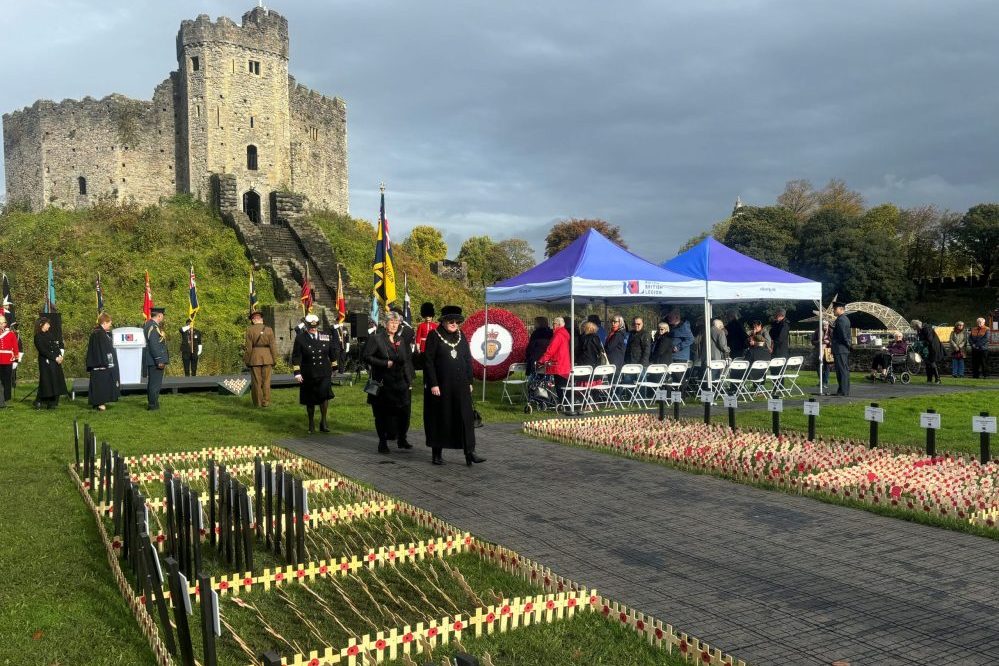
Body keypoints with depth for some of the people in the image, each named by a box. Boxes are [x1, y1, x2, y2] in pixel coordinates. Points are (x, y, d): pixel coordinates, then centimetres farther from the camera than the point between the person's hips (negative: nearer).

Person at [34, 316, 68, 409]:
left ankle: (52, 403, 8)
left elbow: (56, 346, 13)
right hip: (46, 362, -6)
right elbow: (43, 351, -12)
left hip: (56, 361, 6)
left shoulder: (50, 334, 15)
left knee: (56, 381, 3)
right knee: (46, 382, -6)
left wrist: (60, 355, -5)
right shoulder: (38, 337, -5)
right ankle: (40, 403, 3)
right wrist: (55, 358, -15)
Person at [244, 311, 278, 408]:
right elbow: (273, 346, 0)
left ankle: (258, 403, 10)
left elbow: (248, 347, -5)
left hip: (254, 359, -1)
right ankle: (266, 402, 9)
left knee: (256, 382, 6)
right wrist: (274, 360, 7)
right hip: (267, 359, 1)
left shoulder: (250, 330, -5)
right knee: (266, 381, 9)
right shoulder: (269, 330, -1)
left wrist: (246, 361, 3)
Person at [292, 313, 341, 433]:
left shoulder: (326, 337, 5)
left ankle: (323, 422, -3)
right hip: (308, 376, -1)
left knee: (324, 395, -16)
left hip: (324, 374, 1)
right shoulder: (300, 339, -2)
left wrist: (333, 369, 16)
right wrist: (297, 373, -10)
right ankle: (311, 424, 24)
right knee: (310, 401, 8)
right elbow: (296, 357, -3)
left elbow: (333, 354, 15)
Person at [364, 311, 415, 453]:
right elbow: (367, 356, -9)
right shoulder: (376, 339, -3)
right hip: (383, 383, -4)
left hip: (401, 384, 4)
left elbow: (408, 361, 14)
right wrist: (385, 364, -15)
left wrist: (409, 381, 8)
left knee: (403, 412, 2)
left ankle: (402, 439, 18)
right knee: (382, 413, 2)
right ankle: (382, 442, 13)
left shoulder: (402, 340, 13)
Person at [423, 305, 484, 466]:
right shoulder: (434, 336, -4)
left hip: (460, 385, 4)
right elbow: (428, 361, -8)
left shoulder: (461, 337, 10)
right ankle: (437, 453, 15)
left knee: (465, 417, -1)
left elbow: (468, 360, 14)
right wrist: (433, 384, -14)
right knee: (439, 418, 4)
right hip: (441, 385, -4)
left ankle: (470, 452, -1)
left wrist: (469, 382, 8)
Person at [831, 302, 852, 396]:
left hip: (840, 349, -11)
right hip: (845, 349, 11)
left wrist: (849, 345, -9)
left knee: (842, 370, -8)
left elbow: (843, 335, -21)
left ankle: (843, 391, -7)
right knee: (845, 370, 13)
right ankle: (845, 391, 19)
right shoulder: (845, 319, 16)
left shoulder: (840, 319, -16)